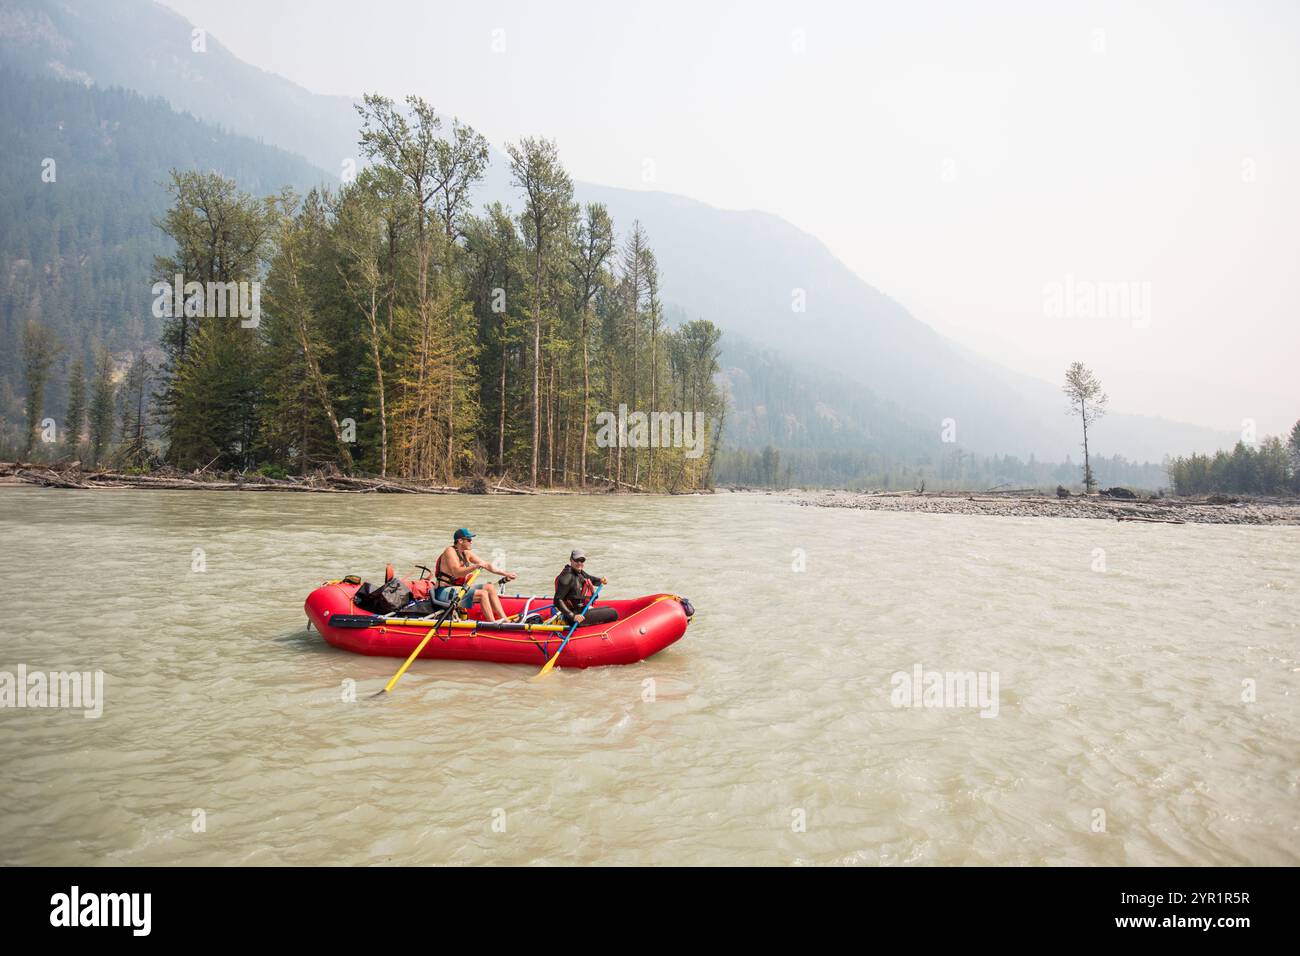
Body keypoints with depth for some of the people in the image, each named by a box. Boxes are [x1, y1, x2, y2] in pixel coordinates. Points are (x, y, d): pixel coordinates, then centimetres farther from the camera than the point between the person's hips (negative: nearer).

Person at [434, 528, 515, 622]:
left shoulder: (466, 554, 11)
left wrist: (505, 573, 11)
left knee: (490, 587, -2)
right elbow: (457, 573, -27)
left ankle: (505, 620, -7)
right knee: (482, 593, -23)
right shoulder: (450, 552, -14)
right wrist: (476, 566, -37)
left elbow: (486, 564, 14)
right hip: (445, 592, -9)